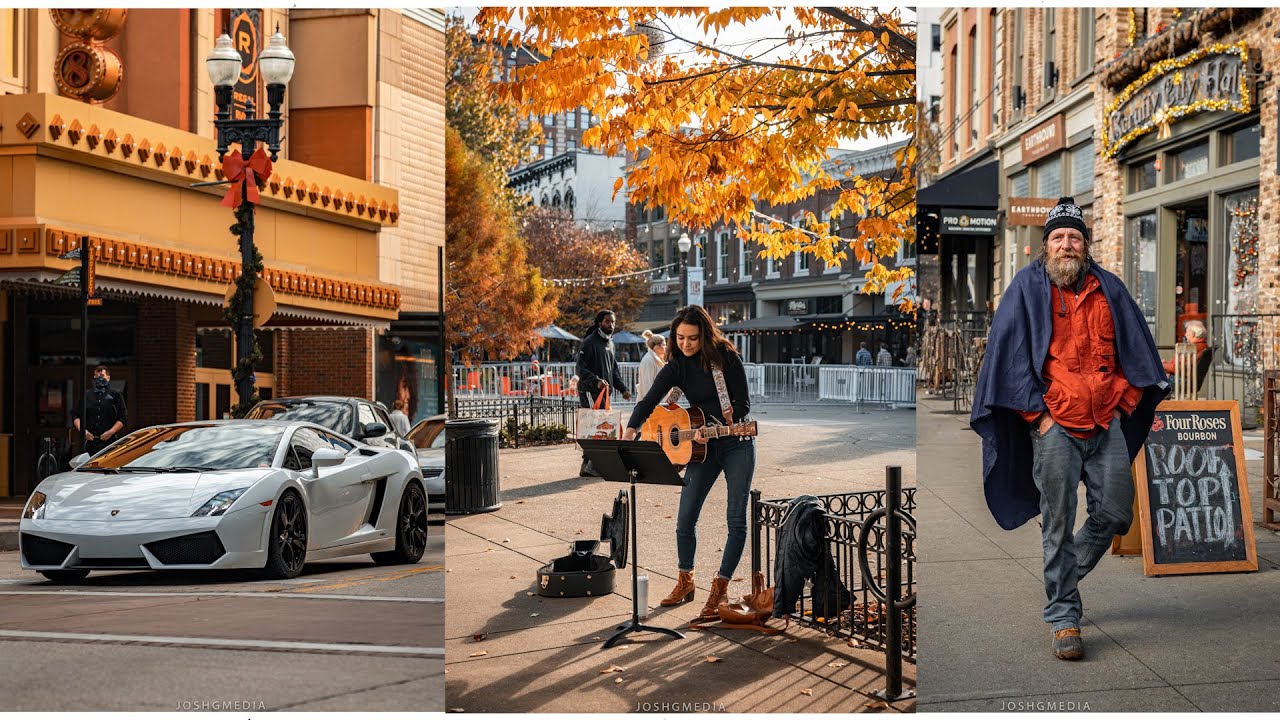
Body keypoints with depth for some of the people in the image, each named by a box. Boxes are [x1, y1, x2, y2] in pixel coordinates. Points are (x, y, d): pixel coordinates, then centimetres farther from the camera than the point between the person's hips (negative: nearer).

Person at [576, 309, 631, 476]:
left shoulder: (610, 343, 18)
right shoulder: (589, 342, -9)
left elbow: (614, 369, 24)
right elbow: (581, 369, -15)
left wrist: (622, 388, 11)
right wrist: (596, 381, -28)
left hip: (604, 392, 8)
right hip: (589, 392, -8)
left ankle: (588, 466, 13)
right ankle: (592, 465, -14)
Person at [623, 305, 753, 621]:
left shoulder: (726, 357, -11)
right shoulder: (676, 366, -3)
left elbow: (743, 404, -11)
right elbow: (649, 401, -15)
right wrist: (630, 430, -33)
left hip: (737, 443, -3)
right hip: (703, 447, 3)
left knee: (737, 519, -4)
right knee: (686, 516, 0)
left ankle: (720, 587, 4)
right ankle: (685, 581, 18)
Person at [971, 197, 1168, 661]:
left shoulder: (1108, 289, 11)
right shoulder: (1027, 287, 2)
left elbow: (1137, 349, 17)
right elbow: (1009, 353, -1)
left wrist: (1125, 401, 7)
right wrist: (1037, 413, -6)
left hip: (1106, 423, 4)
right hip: (1054, 425, -3)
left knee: (1116, 514, 4)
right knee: (1058, 524, -3)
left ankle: (1066, 574, 30)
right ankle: (1063, 618, 5)